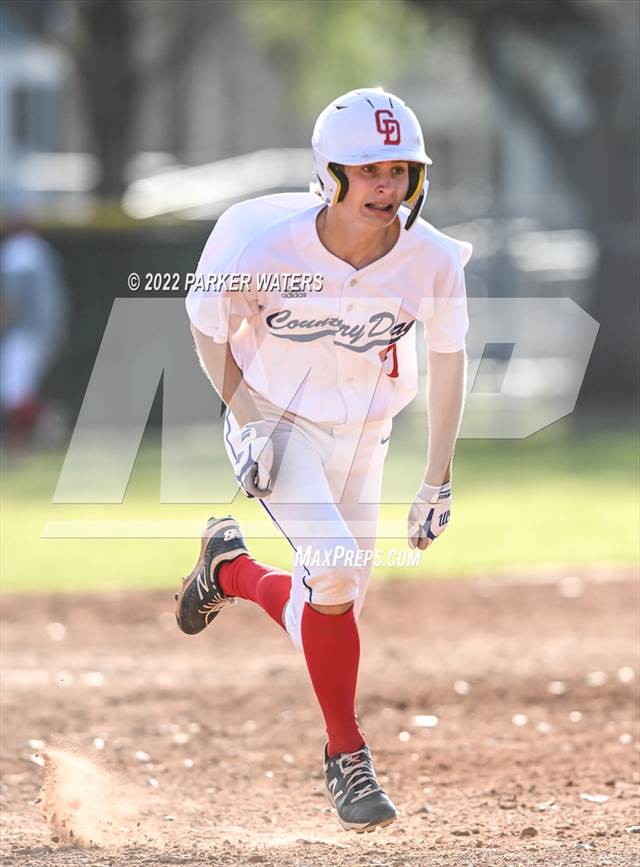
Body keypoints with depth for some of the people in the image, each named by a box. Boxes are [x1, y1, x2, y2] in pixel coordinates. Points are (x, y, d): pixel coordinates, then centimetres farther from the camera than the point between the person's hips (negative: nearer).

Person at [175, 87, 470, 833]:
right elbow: (209, 328, -7)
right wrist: (248, 420, -16)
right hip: (275, 424, -4)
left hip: (361, 436, 4)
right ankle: (346, 757, -6)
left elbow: (447, 360, -2)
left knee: (330, 614, 5)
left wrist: (437, 481, 1)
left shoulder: (432, 261, -19)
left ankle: (231, 570, 38)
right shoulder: (264, 242, -26)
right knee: (335, 572, -24)